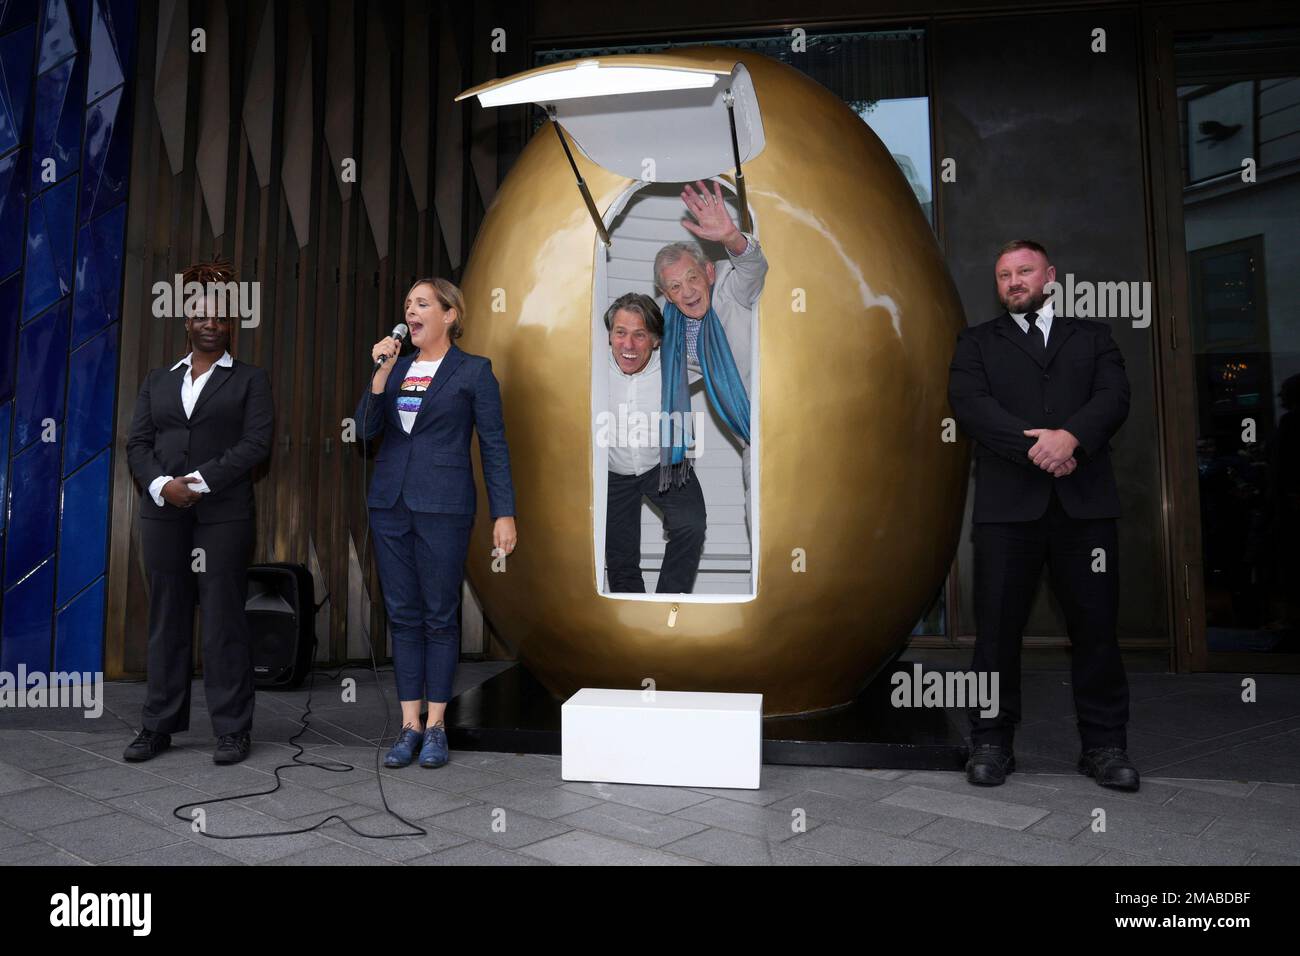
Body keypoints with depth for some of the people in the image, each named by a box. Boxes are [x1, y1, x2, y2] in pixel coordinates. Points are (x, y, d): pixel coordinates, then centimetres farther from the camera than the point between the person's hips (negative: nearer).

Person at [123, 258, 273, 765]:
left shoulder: (250, 379, 7)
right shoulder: (157, 381, 18)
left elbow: (257, 443, -6)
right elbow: (138, 443, 9)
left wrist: (199, 481, -14)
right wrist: (163, 484, -10)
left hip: (224, 514, -3)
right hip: (163, 513, 4)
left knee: (224, 619, -2)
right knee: (166, 619, 7)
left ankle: (233, 730, 5)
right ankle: (159, 726, 16)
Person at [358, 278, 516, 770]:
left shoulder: (473, 370, -1)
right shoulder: (396, 366, 13)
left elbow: (494, 445, -3)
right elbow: (366, 428, 4)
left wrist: (504, 513, -9)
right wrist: (382, 371, -7)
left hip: (443, 506, -5)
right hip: (390, 503, 5)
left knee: (440, 616, 2)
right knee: (402, 615, 8)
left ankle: (436, 726, 14)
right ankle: (409, 725, 17)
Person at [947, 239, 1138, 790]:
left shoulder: (1092, 335, 19)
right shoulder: (977, 342, 16)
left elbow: (1114, 397, 3)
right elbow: (969, 404, -2)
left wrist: (1071, 436, -17)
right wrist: (1033, 445, -14)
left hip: (1085, 499, 1)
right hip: (1008, 500, -1)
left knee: (1096, 624, 2)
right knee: (998, 625, 0)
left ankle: (1104, 744, 15)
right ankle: (992, 743, 10)